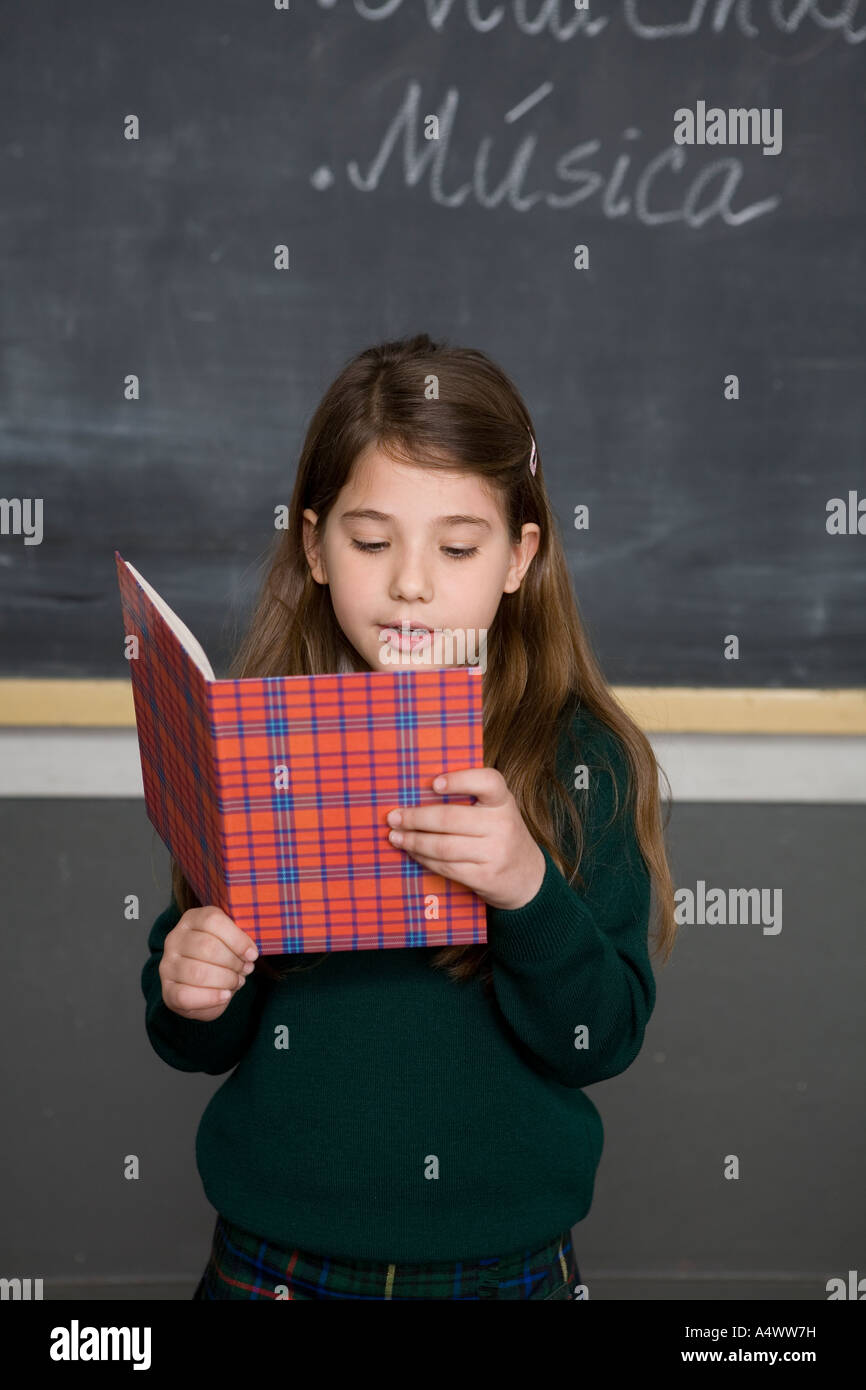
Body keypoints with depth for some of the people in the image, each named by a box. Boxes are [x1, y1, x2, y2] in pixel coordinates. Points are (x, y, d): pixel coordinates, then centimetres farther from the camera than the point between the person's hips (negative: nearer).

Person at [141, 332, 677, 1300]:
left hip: (507, 1264, -1)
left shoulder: (583, 759, -8)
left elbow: (606, 1039, -13)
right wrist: (191, 1000, -19)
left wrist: (530, 889, -29)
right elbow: (200, 1044, 2)